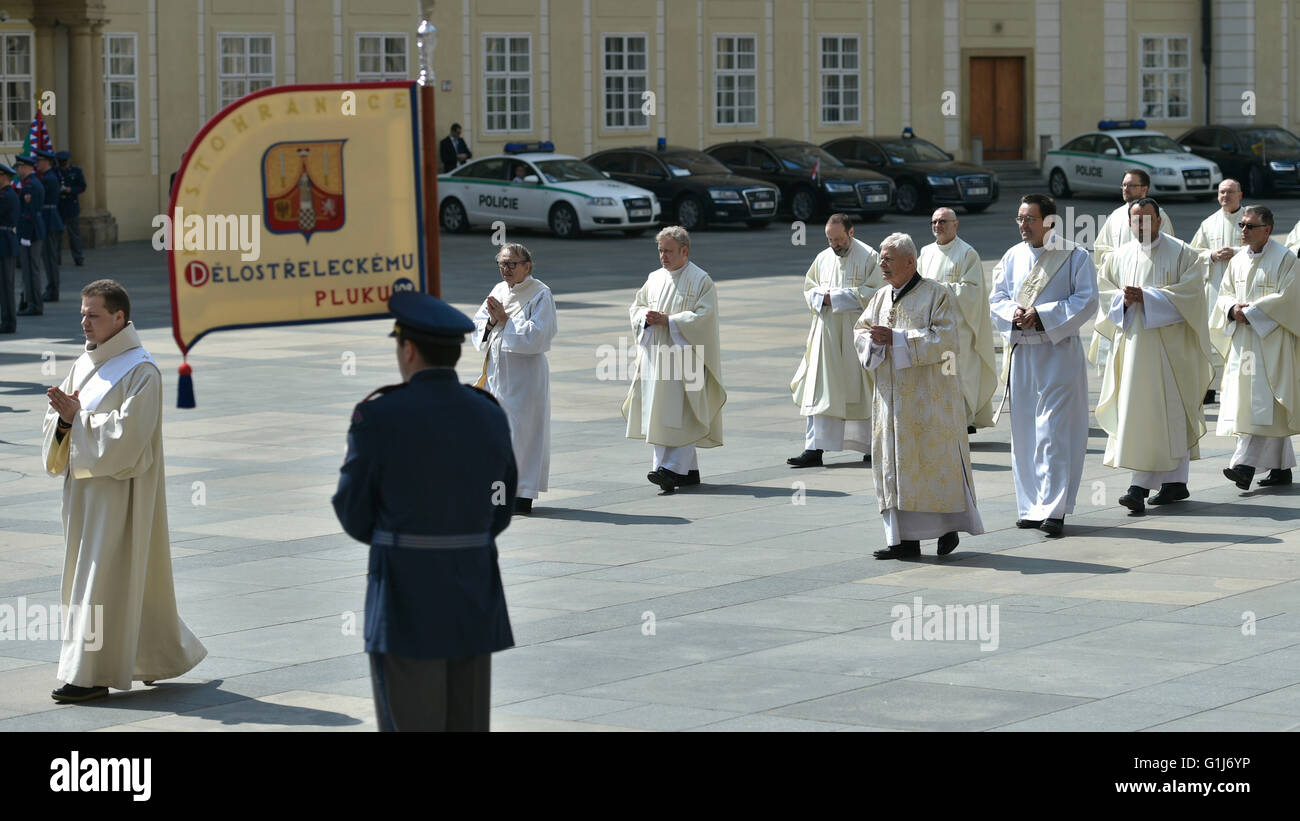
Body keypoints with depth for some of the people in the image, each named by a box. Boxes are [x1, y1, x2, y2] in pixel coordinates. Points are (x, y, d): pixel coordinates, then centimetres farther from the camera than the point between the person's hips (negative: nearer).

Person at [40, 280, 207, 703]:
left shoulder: (141, 372, -12)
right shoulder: (83, 364, 12)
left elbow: (126, 433, -21)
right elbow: (56, 425, 9)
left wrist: (77, 418, -17)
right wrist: (63, 417, -13)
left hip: (119, 491, -8)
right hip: (84, 486, 8)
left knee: (104, 577, -8)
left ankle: (92, 674, -5)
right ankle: (161, 655, 25)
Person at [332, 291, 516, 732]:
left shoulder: (377, 417, -12)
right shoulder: (491, 416, 4)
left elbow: (355, 517, -3)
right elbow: (497, 515, 12)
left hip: (406, 602, -5)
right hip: (475, 597, 5)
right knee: (466, 731, 12)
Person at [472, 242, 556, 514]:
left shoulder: (540, 294, -7)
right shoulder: (499, 290, 12)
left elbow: (537, 334, -17)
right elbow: (477, 324, 11)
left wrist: (505, 319, -15)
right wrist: (492, 320, -9)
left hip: (524, 372, -7)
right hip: (496, 370, 7)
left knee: (521, 428, -5)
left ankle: (523, 495, -1)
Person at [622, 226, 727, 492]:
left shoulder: (701, 281, -5)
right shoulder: (655, 279, 14)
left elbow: (702, 316, -14)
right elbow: (636, 307, 17)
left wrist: (668, 321, -19)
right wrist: (646, 317, -6)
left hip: (684, 355, -7)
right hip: (656, 355, 7)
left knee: (679, 414, -11)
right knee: (659, 412, 5)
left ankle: (672, 468, -16)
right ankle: (689, 470, 11)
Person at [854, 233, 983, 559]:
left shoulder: (936, 294, -7)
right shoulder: (881, 297, 13)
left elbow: (944, 339, -17)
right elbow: (860, 331, 10)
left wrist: (896, 339, -20)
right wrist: (875, 340, -14)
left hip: (928, 395, -6)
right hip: (891, 396, 6)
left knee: (935, 459, -2)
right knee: (895, 463, 3)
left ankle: (950, 526, 14)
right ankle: (905, 538, 5)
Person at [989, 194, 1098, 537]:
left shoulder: (1074, 256, -2)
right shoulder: (1012, 257, 12)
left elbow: (1086, 301, -8)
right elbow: (997, 299, 11)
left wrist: (1042, 315, -16)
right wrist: (1014, 313, -12)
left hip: (1058, 352, -5)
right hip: (1020, 352, 5)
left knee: (1054, 430, -9)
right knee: (1024, 430, 6)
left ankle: (1053, 508, -10)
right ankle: (1031, 506, 14)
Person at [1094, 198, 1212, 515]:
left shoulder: (1181, 253, -1)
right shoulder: (1119, 257, 12)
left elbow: (1189, 292, -10)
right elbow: (1102, 291, 10)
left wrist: (1146, 297, -18)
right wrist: (1124, 299, -11)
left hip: (1167, 343, -5)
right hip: (1130, 343, 5)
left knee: (1156, 413, -10)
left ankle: (1141, 487, -14)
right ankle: (1176, 482, 16)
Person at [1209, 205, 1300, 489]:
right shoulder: (1238, 261, 13)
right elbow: (1224, 294, 14)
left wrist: (1250, 312, -16)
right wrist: (1233, 309, -8)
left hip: (1270, 340, -7)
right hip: (1242, 340, 7)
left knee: (1262, 402, -13)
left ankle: (1246, 463, -20)